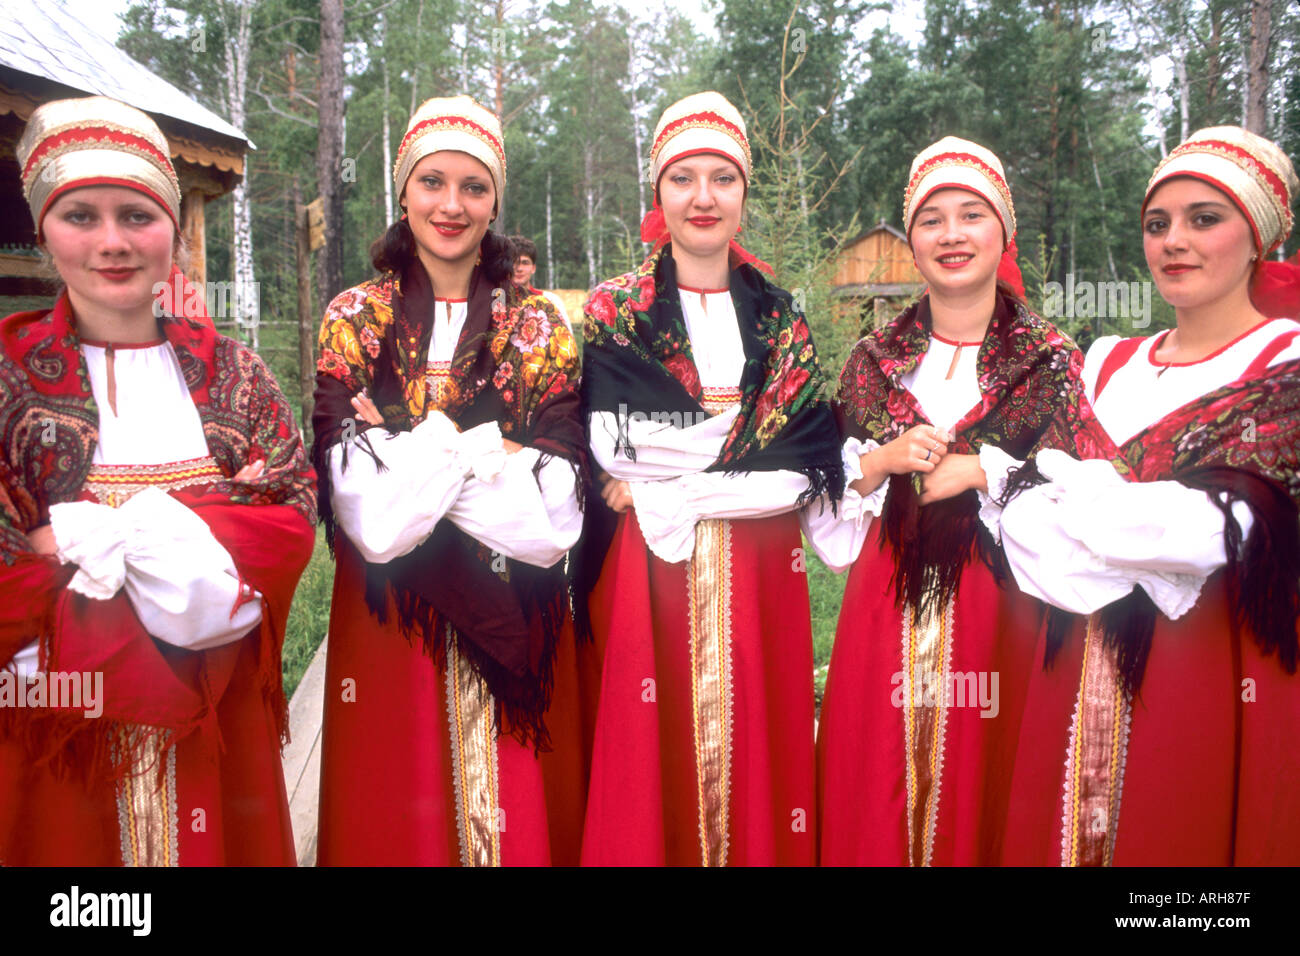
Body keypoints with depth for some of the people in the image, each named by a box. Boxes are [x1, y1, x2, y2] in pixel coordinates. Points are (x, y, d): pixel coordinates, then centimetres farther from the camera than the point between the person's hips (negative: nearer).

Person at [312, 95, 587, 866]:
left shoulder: (540, 330, 5)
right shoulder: (353, 322, 4)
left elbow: (553, 505, -5)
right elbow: (364, 505, -7)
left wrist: (413, 456, -12)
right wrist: (480, 451, -13)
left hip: (515, 619, 1)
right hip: (391, 622, 0)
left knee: (523, 813, 7)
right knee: (401, 818, 8)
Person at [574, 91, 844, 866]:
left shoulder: (780, 319, 9)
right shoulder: (615, 313, 2)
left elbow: (812, 460, 0)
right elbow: (614, 454, -9)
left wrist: (672, 487, -9)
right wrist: (738, 423, -10)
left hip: (758, 578, 2)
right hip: (646, 577, -2)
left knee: (755, 747, 7)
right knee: (652, 754, 1)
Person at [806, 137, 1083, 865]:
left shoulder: (1055, 364, 1)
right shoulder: (874, 362, 6)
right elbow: (825, 518, 7)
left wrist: (984, 470, -15)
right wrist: (879, 464, -11)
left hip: (1002, 612, -2)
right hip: (887, 614, 2)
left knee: (987, 800, 5)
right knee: (874, 806, 8)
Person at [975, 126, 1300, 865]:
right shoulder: (1109, 365, 12)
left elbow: (1230, 526, -18)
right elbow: (1037, 492, 3)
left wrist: (1073, 493, -11)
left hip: (1220, 676, -4)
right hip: (1082, 675, 5)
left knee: (1188, 838, 7)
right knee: (1064, 833, 12)